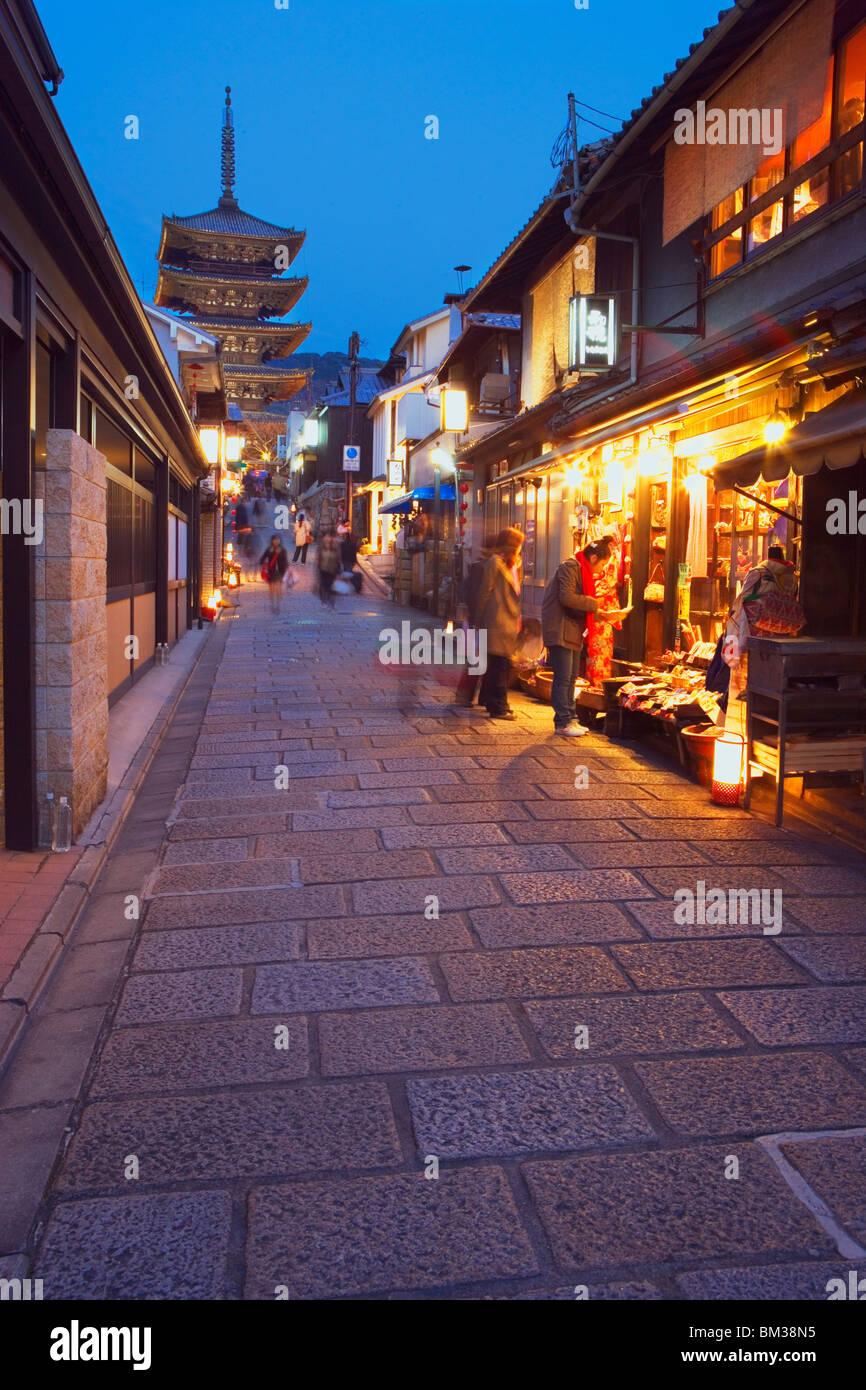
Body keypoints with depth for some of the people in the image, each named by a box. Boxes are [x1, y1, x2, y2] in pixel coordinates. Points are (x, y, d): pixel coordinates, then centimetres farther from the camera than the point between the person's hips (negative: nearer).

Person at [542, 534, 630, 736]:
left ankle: (568, 719, 20)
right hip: (560, 630, -10)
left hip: (573, 632, 10)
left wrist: (605, 616, 10)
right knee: (563, 678, -9)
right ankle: (562, 722, -5)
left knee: (571, 676, 13)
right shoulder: (570, 567, -11)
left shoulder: (584, 571, 20)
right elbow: (566, 597, -24)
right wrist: (594, 604, -17)